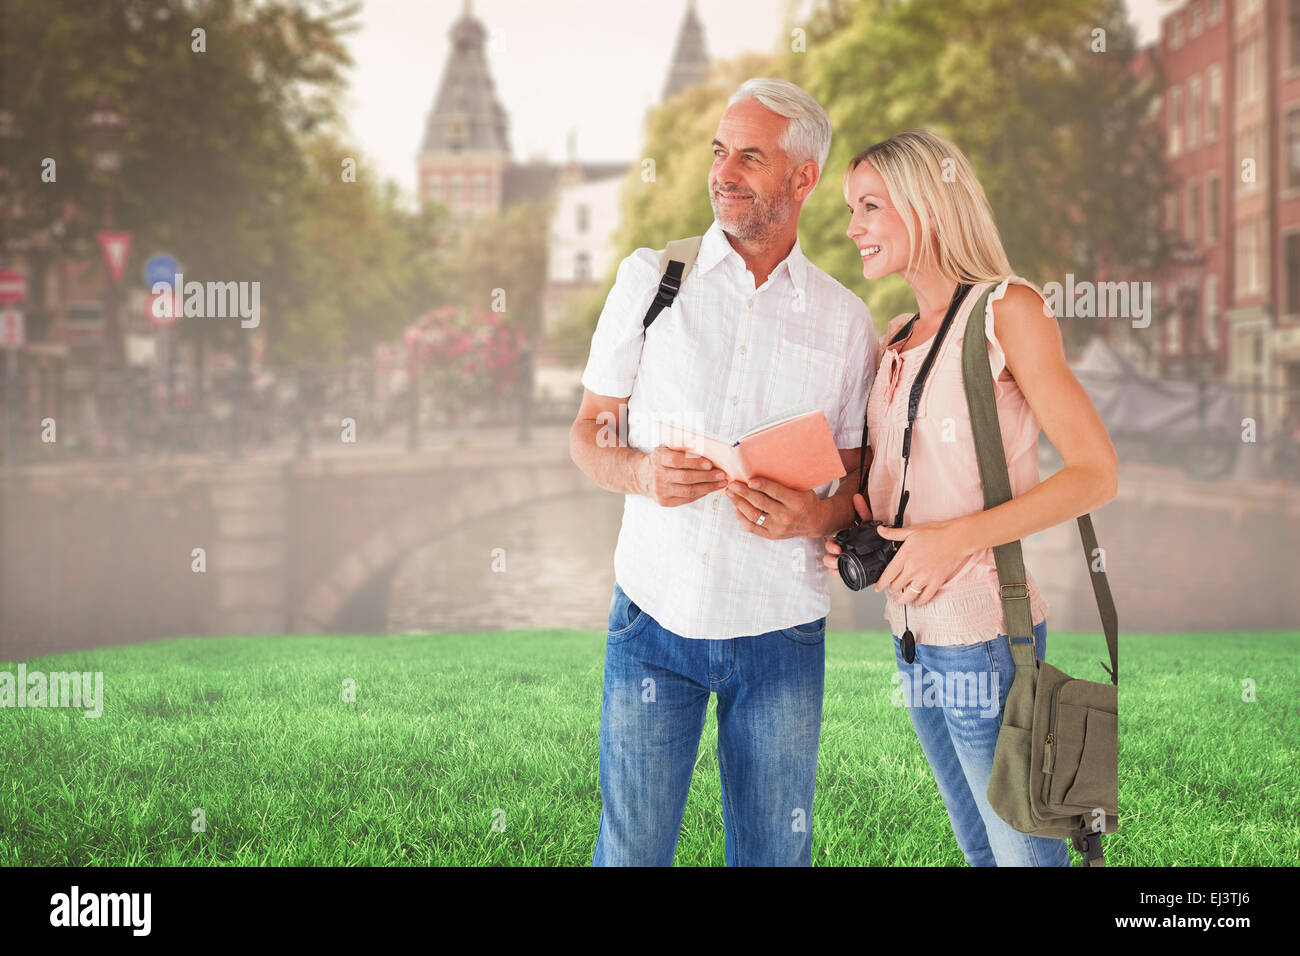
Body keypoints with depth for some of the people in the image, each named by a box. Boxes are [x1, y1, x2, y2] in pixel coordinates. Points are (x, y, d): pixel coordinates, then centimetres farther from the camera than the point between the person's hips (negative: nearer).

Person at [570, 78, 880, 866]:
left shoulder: (845, 320, 4)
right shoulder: (653, 278, 3)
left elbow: (857, 484, 9)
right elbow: (588, 432, 7)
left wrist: (812, 515, -15)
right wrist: (640, 472, -16)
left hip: (781, 629, 1)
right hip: (657, 615, -1)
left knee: (775, 854, 9)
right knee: (631, 849, 0)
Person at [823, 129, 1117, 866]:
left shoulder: (1008, 309, -10)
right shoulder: (898, 338, 13)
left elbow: (1096, 473, -15)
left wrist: (958, 538, -21)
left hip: (983, 635, -7)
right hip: (913, 631, 8)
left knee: (1023, 848, 1)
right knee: (977, 844, 17)